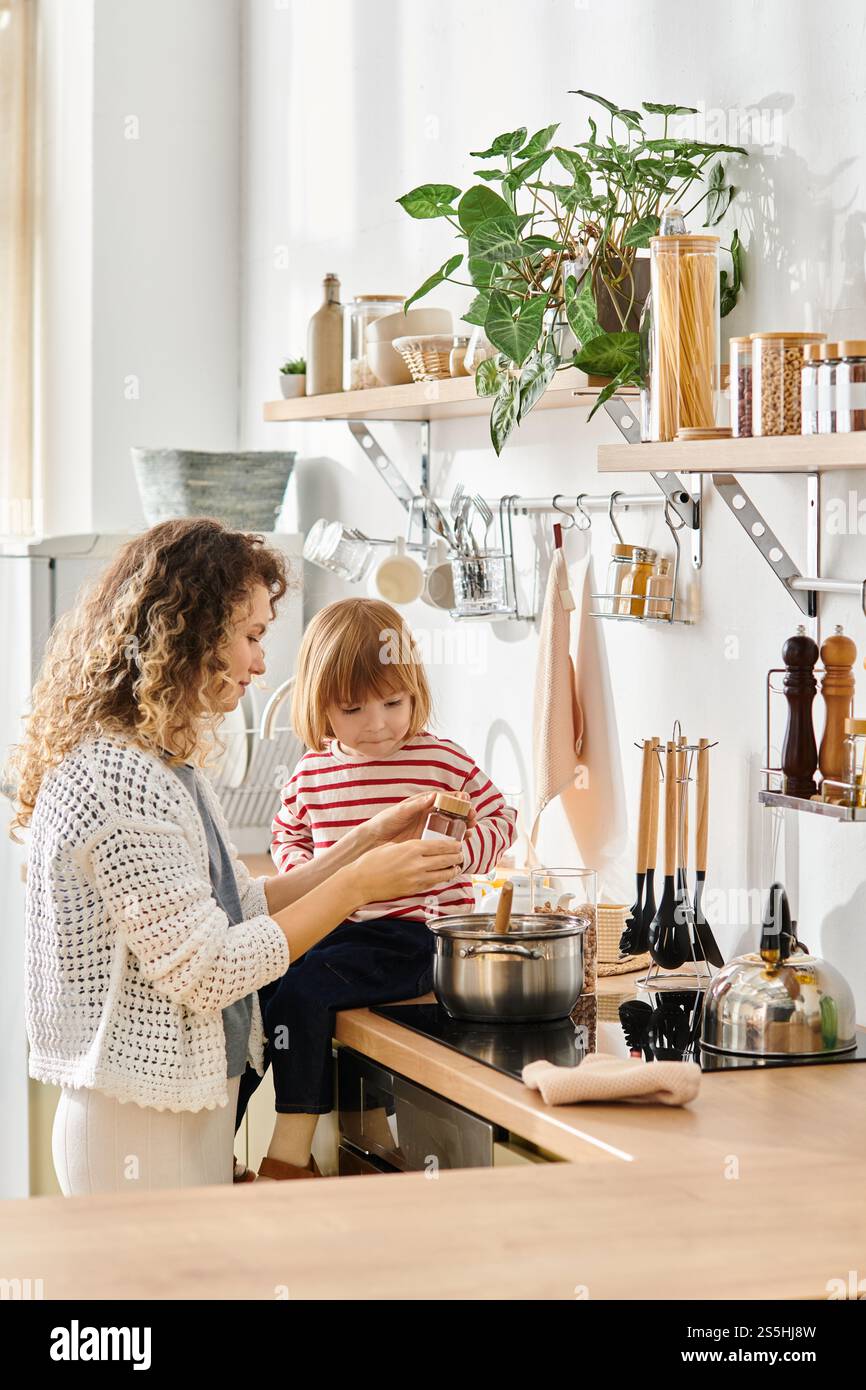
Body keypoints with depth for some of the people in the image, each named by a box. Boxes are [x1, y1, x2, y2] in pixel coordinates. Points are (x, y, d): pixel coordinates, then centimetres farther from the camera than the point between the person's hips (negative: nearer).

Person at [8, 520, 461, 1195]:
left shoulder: (168, 764, 11)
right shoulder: (114, 778, -21)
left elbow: (244, 908, 13)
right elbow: (204, 971, -21)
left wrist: (370, 841, 6)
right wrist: (359, 882, -16)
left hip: (192, 1106, 10)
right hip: (144, 1129, -10)